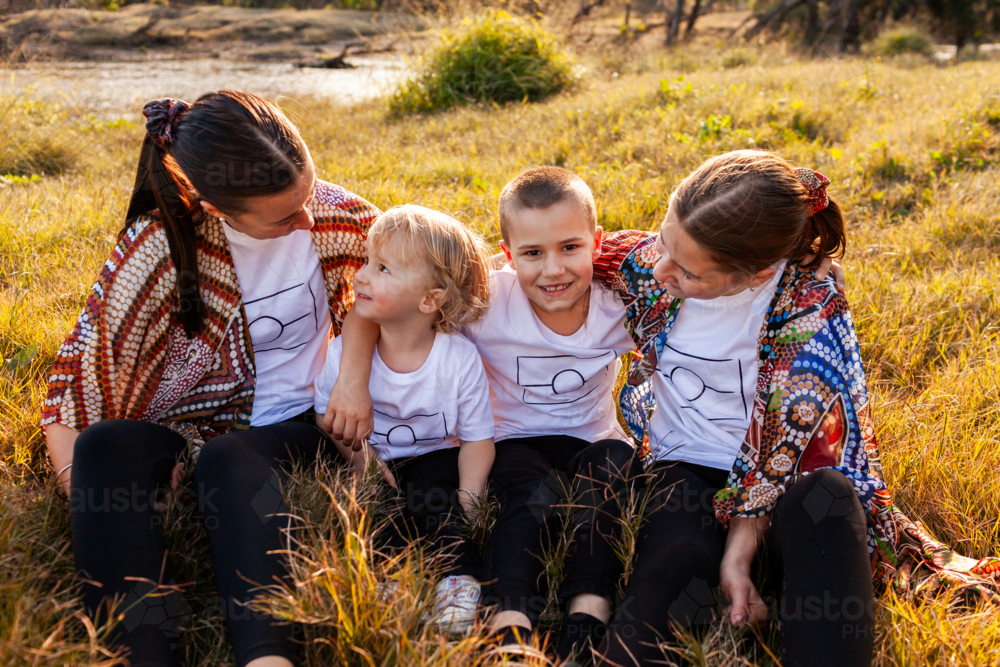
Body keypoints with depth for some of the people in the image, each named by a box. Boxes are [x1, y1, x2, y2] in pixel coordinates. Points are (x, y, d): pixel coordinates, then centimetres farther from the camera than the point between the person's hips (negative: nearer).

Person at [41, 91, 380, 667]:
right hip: (190, 424, 1)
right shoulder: (161, 246, -11)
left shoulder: (331, 215, -7)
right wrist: (81, 484, -20)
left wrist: (354, 377, -4)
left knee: (229, 461, -36)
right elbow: (85, 359, -7)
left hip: (291, 424, -1)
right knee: (105, 449, -31)